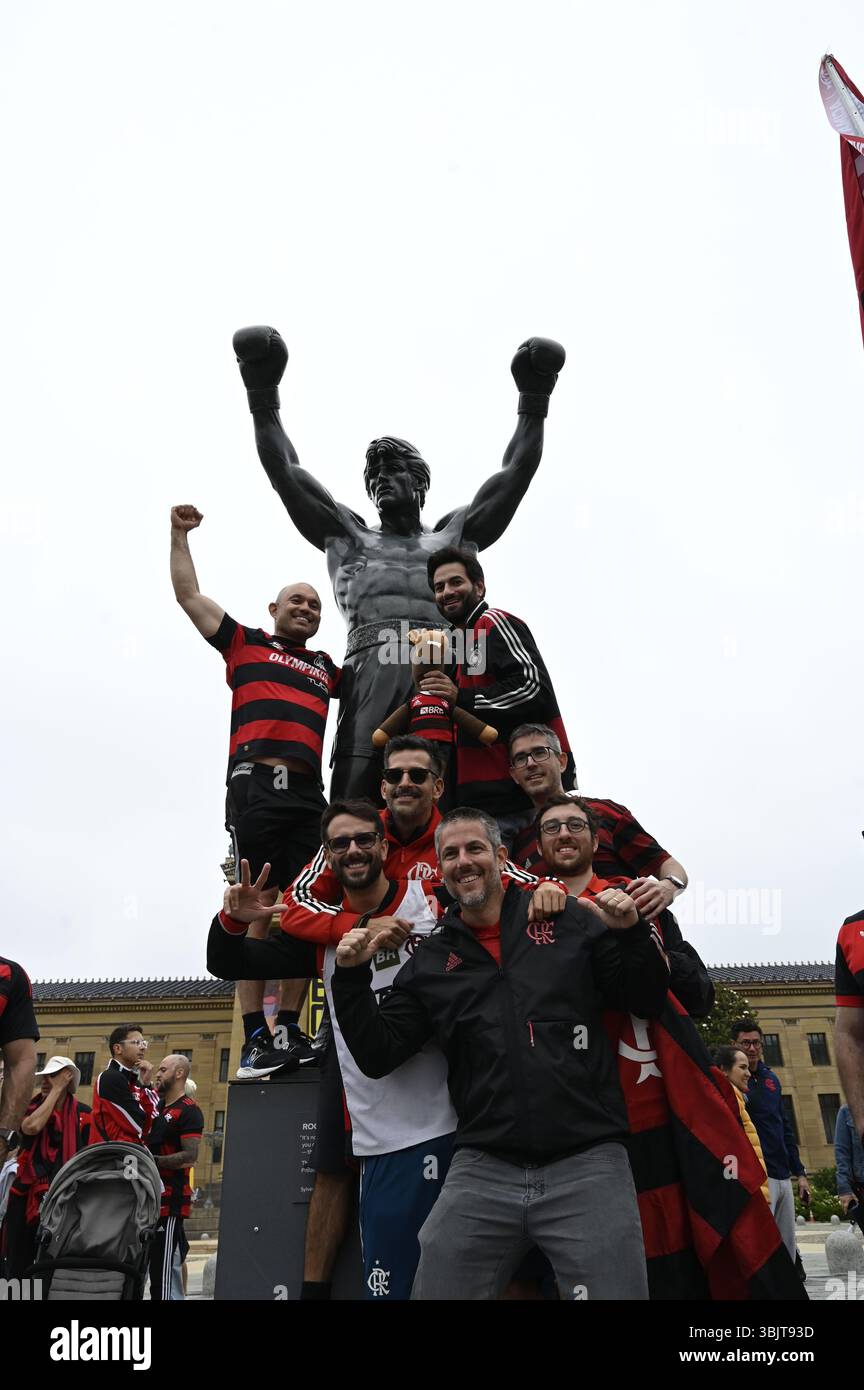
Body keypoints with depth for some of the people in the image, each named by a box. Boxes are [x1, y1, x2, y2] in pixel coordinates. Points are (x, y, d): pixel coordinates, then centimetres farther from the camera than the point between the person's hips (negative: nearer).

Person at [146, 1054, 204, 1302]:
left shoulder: (188, 1111, -12)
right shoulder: (156, 1105, 15)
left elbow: (190, 1156, -21)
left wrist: (153, 1161, -23)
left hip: (170, 1198, -9)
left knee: (166, 1264, -7)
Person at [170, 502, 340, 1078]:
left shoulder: (326, 667, 26)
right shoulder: (246, 643, 17)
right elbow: (189, 595, 17)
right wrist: (180, 534, 17)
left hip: (309, 794, 4)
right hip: (257, 786, -4)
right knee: (257, 911, -9)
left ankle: (290, 1030, 6)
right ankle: (255, 1038, -5)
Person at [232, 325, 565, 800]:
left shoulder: (453, 537, 29)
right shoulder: (348, 538, 28)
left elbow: (516, 472, 25)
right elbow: (284, 471, 23)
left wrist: (534, 402, 21)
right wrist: (262, 396, 19)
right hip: (372, 666, 0)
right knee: (355, 803, -18)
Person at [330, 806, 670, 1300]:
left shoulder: (572, 922, 4)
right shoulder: (430, 963, 10)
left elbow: (647, 1002, 7)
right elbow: (378, 1056, 9)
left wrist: (632, 934, -11)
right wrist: (351, 977, -4)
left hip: (588, 1165, -2)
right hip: (482, 1172, 2)